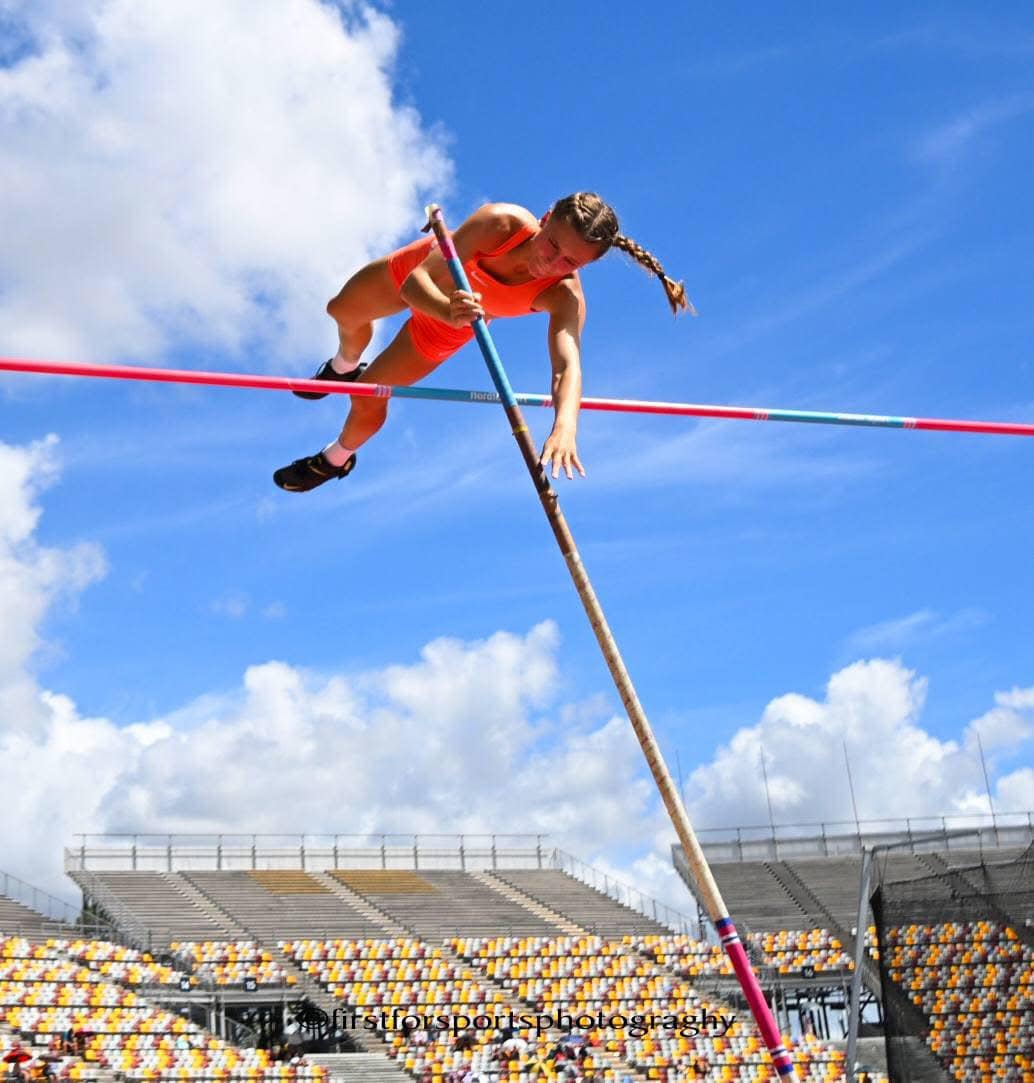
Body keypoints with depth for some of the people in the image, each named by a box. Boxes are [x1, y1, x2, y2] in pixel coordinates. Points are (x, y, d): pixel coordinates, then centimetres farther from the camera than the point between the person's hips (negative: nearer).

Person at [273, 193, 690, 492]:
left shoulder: (565, 297, -40)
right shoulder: (502, 222, -42)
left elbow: (568, 364, -54)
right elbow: (415, 283, -45)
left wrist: (564, 426, -73)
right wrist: (448, 308, -67)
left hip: (444, 329, -1)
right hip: (417, 270, 1)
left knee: (368, 398, 6)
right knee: (342, 312, 26)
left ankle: (336, 460, 44)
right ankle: (345, 367, 67)